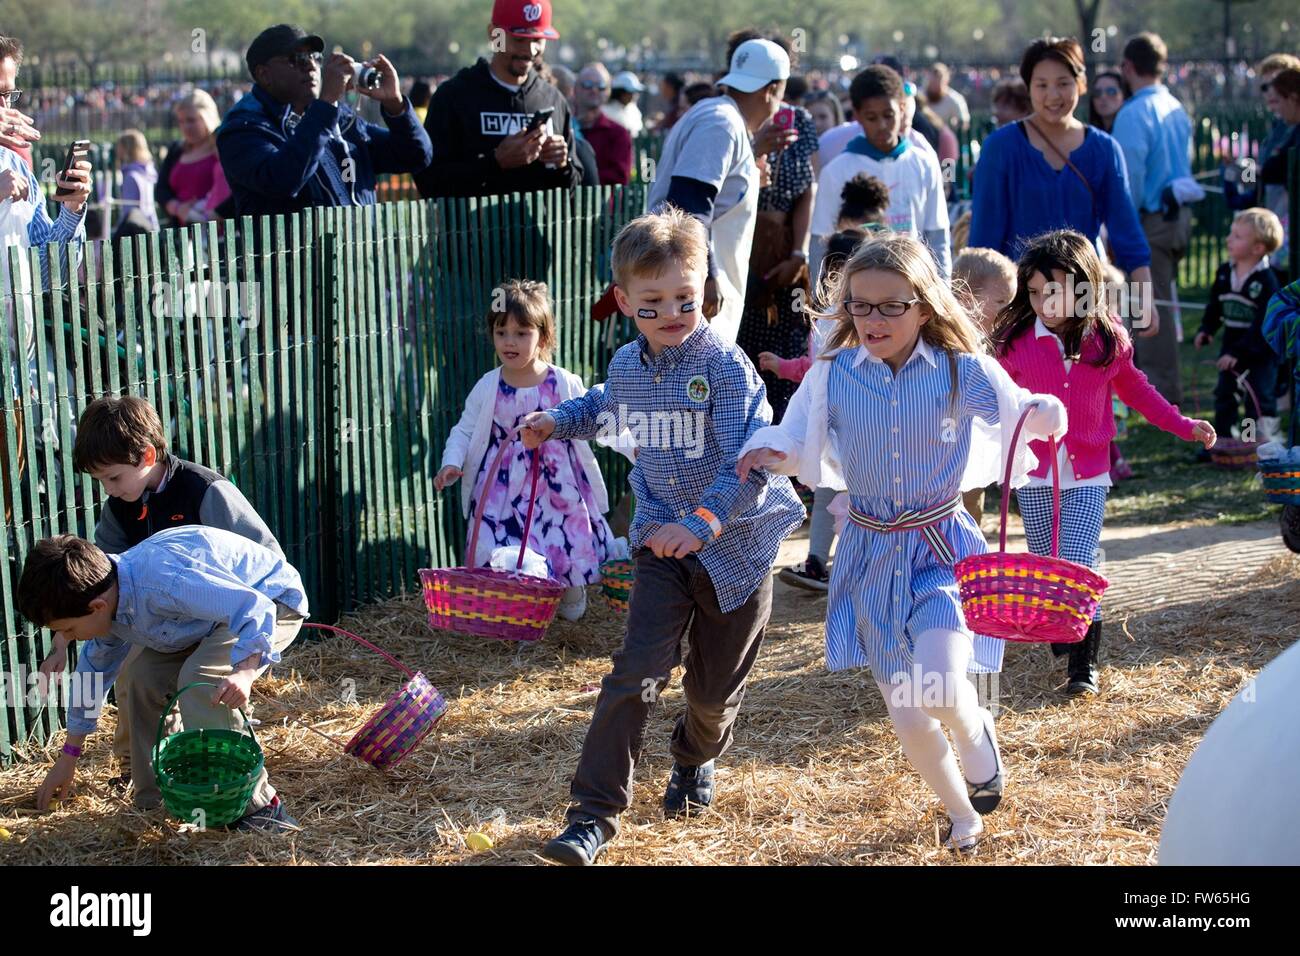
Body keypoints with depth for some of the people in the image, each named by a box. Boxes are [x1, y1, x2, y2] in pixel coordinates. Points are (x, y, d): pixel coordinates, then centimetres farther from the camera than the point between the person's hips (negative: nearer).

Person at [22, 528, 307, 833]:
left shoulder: (164, 583, -39)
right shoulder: (108, 598, -8)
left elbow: (256, 609, -40)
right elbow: (94, 669, 9)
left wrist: (244, 672, -57)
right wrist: (67, 758, 16)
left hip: (273, 600, -9)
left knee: (198, 678, -28)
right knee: (146, 675, 2)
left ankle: (257, 807, -23)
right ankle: (153, 803, 15)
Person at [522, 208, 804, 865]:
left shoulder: (725, 366, -19)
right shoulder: (627, 366, 0)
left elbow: (750, 460, -28)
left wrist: (702, 522, -39)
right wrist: (557, 422, 13)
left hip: (734, 545, -3)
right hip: (662, 542, 3)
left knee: (714, 689, 13)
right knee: (637, 671, -14)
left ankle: (696, 760, 48)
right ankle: (594, 814, -10)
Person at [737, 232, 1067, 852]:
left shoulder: (962, 372, -11)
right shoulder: (832, 374, -5)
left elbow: (1018, 410, -2)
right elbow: (797, 443, 4)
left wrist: (1044, 414, -25)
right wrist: (771, 453, -18)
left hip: (941, 549, -2)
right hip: (871, 553, 2)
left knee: (937, 690, -24)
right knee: (906, 717, 6)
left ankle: (975, 730, 15)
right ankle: (962, 813, 35)